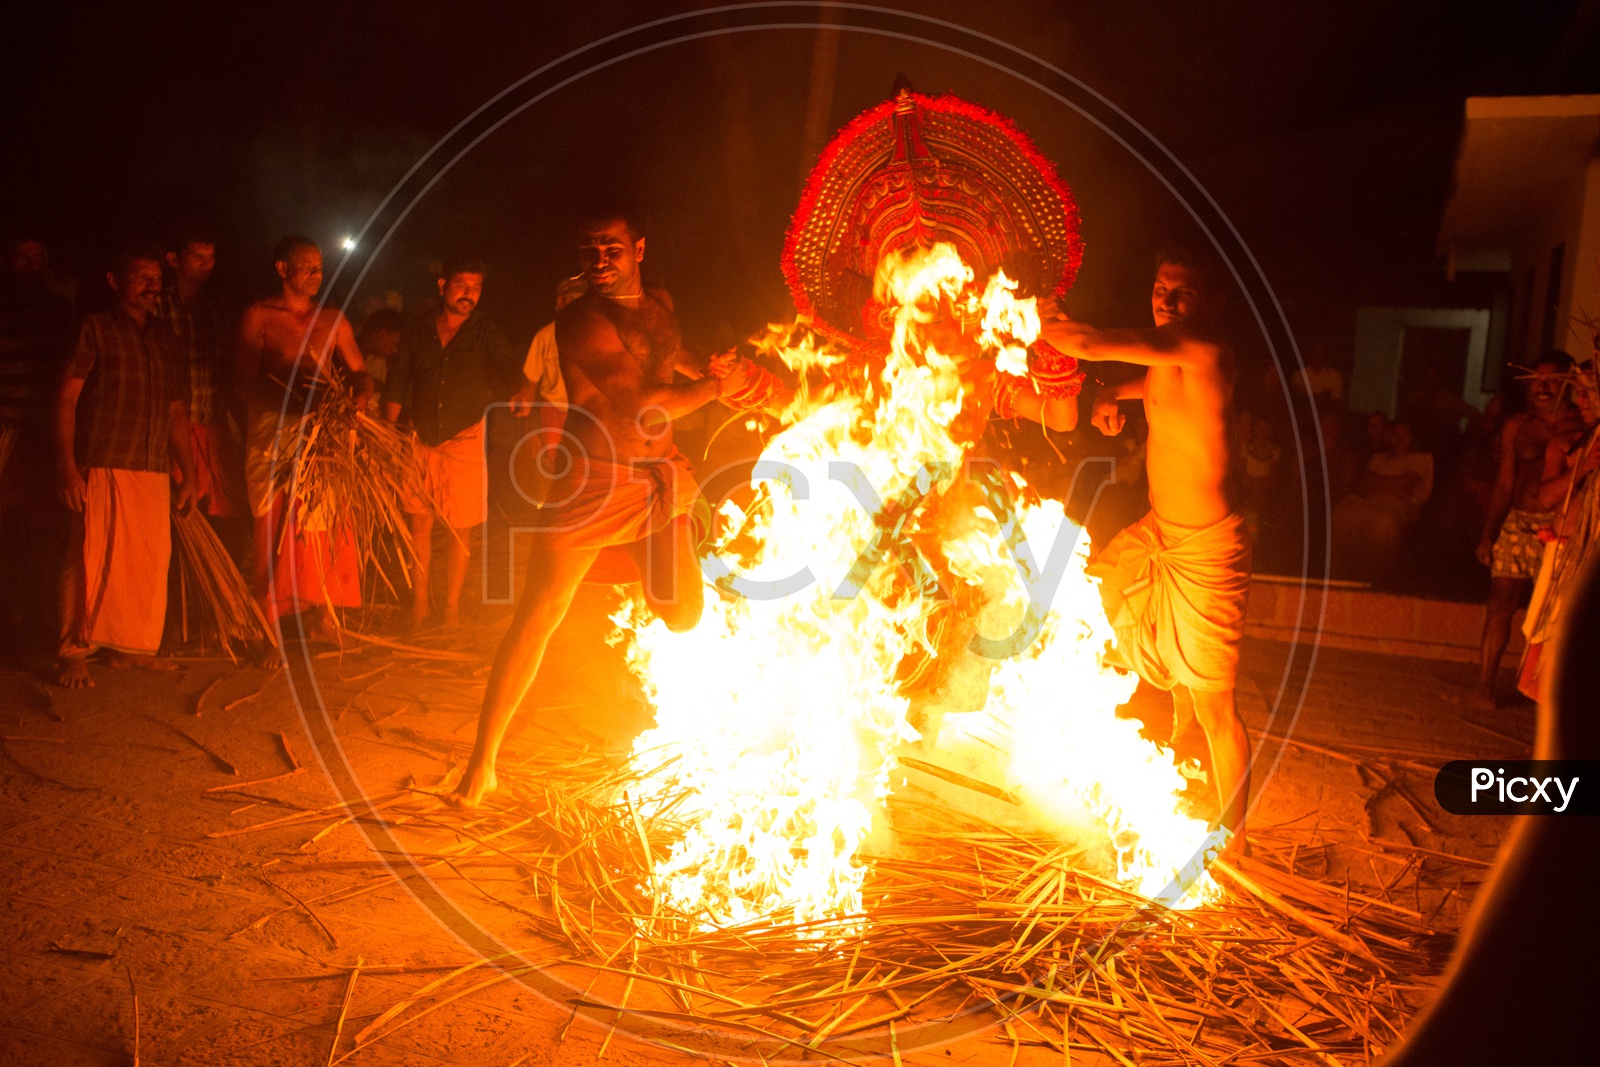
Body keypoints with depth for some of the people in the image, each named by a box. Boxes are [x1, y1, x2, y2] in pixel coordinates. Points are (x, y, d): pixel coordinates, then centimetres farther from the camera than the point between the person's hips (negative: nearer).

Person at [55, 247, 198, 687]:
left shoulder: (166, 340, 17)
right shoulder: (97, 328, 3)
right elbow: (66, 398, -2)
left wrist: (188, 473, 15)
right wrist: (66, 464, -11)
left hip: (155, 470, 5)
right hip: (102, 467, -5)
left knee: (151, 560, 5)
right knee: (92, 557, -5)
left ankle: (132, 645, 16)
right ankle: (75, 652, 3)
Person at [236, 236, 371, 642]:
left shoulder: (332, 319, 16)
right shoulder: (259, 316, 4)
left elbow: (360, 372, 15)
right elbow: (246, 380, -4)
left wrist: (358, 397, -8)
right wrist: (294, 399, -19)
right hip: (274, 431, -3)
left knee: (329, 523, -3)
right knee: (278, 525, -5)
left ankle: (324, 616, 5)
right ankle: (269, 629, 0)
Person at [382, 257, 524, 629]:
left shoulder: (486, 335, -2)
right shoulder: (417, 329, 3)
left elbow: (510, 372, -13)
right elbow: (396, 386, 8)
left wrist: (521, 391, -37)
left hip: (465, 440, -1)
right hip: (420, 440, 2)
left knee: (461, 529, 4)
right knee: (419, 524, 4)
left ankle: (452, 608, 17)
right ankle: (419, 605, 17)